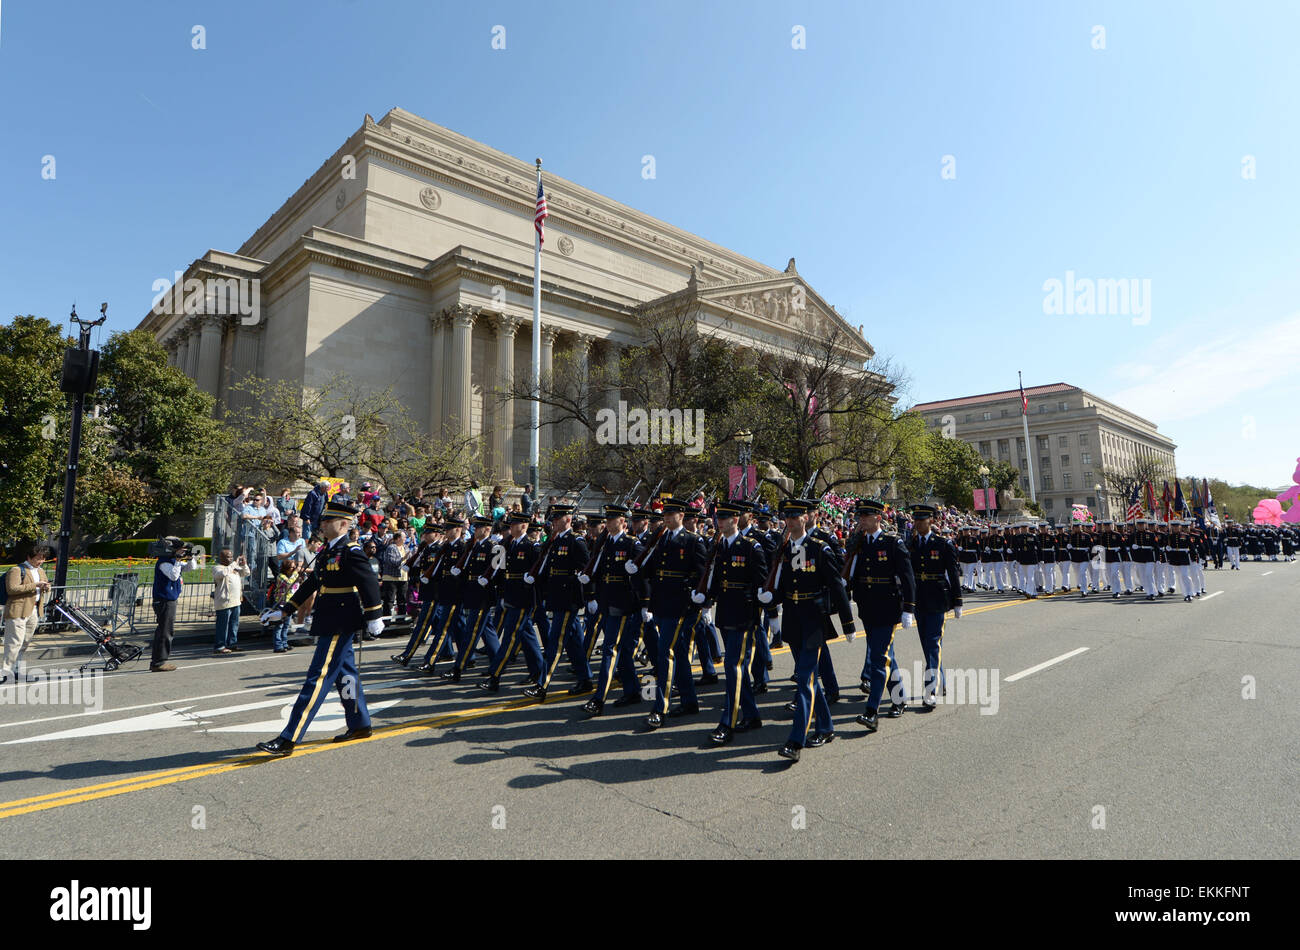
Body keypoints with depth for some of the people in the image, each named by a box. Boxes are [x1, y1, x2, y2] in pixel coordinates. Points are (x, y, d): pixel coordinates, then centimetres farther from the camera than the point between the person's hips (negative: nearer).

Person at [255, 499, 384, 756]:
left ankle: (288, 739, -5)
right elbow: (311, 584, 20)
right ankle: (360, 726, 28)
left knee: (319, 677, -7)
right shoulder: (328, 552, 14)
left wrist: (373, 618, -19)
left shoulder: (350, 552, -14)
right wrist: (283, 610, 20)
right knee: (344, 672, 16)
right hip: (332, 622, 10)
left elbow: (369, 583, -18)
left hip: (339, 624, -10)